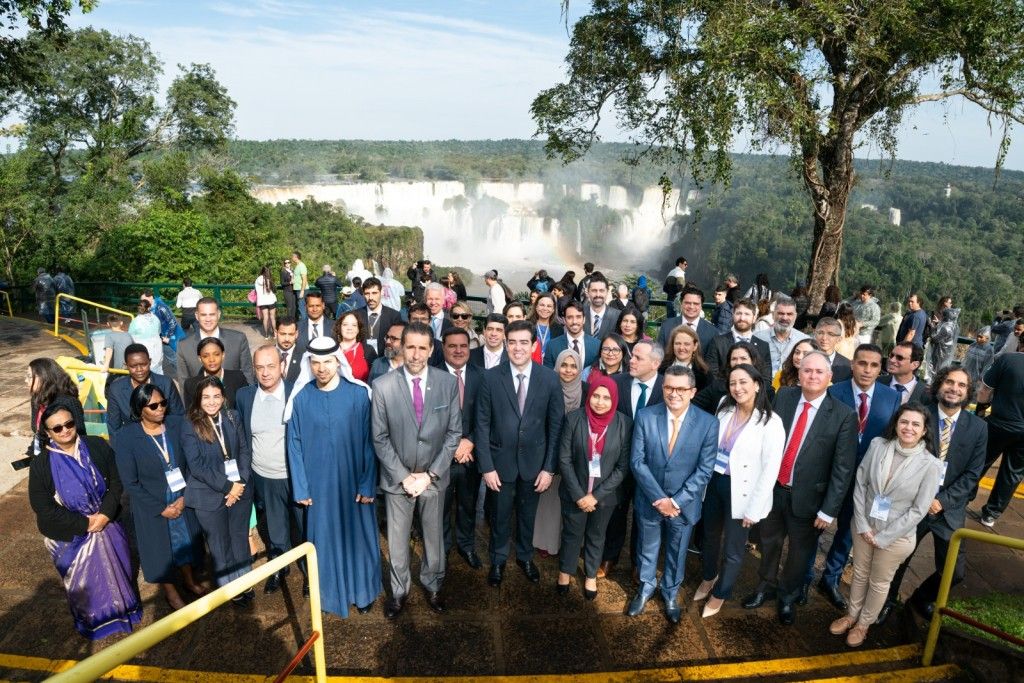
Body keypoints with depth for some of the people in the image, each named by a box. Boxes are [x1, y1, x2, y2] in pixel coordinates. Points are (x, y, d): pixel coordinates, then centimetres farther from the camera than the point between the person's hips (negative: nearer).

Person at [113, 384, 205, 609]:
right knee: (160, 548, 17)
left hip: (182, 499, 3)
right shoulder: (125, 437, -20)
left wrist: (185, 497, -13)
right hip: (152, 507, -3)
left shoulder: (177, 424, -14)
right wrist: (161, 508, -15)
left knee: (186, 540, 22)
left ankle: (190, 581, 49)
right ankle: (170, 592, 42)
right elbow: (130, 483, -15)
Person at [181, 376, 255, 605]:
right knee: (220, 543, 13)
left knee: (240, 537, 16)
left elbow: (245, 450, 1)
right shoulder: (190, 426, -12)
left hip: (240, 489, 3)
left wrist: (241, 482, -11)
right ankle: (230, 587, 31)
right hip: (210, 495, -3)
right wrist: (226, 486, -17)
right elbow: (196, 465, -15)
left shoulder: (233, 417, -2)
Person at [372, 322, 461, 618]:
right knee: (397, 540, 14)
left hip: (433, 477, 1)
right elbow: (380, 438, -8)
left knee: (434, 536, 17)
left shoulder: (449, 383, -10)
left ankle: (432, 586, 41)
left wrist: (430, 474, -9)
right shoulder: (382, 386, -14)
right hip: (397, 478, -1)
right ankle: (399, 590, 38)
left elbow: (454, 432, -5)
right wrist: (403, 476, -11)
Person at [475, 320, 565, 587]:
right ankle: (498, 560, 41)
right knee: (500, 515, 17)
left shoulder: (550, 379, -10)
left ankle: (525, 556, 45)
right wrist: (487, 466, -10)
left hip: (533, 461, 1)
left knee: (527, 514, 20)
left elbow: (556, 425, -5)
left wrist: (549, 468, -6)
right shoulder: (491, 377, -12)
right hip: (501, 460, -1)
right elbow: (482, 425, -8)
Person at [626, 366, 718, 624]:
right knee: (647, 548, 21)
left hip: (684, 503, 0)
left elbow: (704, 470, -13)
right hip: (649, 501, 0)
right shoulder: (645, 417, -13)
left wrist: (676, 501, -18)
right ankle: (646, 587, 48)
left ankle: (671, 593, 47)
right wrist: (659, 498, -18)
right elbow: (637, 462, -12)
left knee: (676, 552, 20)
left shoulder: (708, 423, -14)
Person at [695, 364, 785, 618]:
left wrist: (754, 509, -13)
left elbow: (770, 470, -15)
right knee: (710, 537, 24)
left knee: (732, 550, 12)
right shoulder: (724, 409, 0)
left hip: (741, 493, -5)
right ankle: (708, 577, 52)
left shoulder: (770, 422, -17)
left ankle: (720, 594, 37)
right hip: (714, 483, 5)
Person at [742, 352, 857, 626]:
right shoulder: (784, 396, -6)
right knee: (769, 542, 22)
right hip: (773, 488, 3)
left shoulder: (844, 416, -16)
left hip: (807, 497, -2)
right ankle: (766, 585, 48)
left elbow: (843, 468, -13)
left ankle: (788, 596, 45)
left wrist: (829, 510, -12)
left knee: (800, 552, 19)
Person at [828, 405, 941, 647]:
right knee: (859, 573, 21)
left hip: (897, 535, -2)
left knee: (879, 582, 18)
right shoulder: (878, 445, -12)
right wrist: (863, 525, -9)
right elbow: (860, 484, -6)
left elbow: (918, 510, -14)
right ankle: (852, 614, 44)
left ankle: (864, 623, 41)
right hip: (864, 526, 2)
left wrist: (883, 537, -12)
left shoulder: (930, 465, -19)